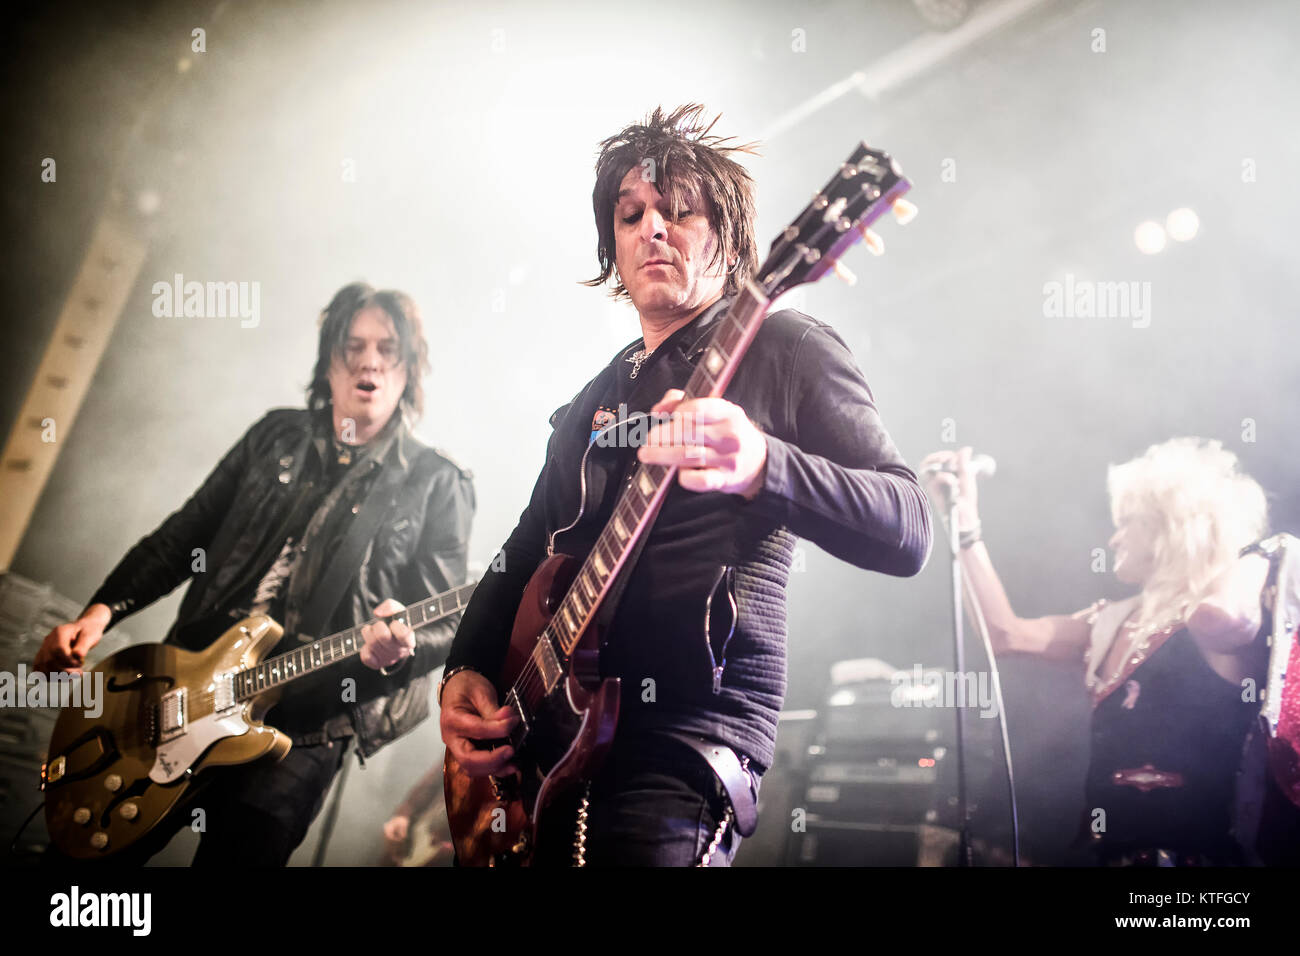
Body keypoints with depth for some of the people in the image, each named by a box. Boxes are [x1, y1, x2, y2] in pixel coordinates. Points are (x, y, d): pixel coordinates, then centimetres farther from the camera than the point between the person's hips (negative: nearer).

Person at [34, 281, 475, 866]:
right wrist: (100, 613, 1)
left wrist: (397, 649, -25)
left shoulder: (439, 485, 2)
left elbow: (447, 624, -2)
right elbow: (181, 538, 15)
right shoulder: (276, 437, 13)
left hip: (301, 727, -4)